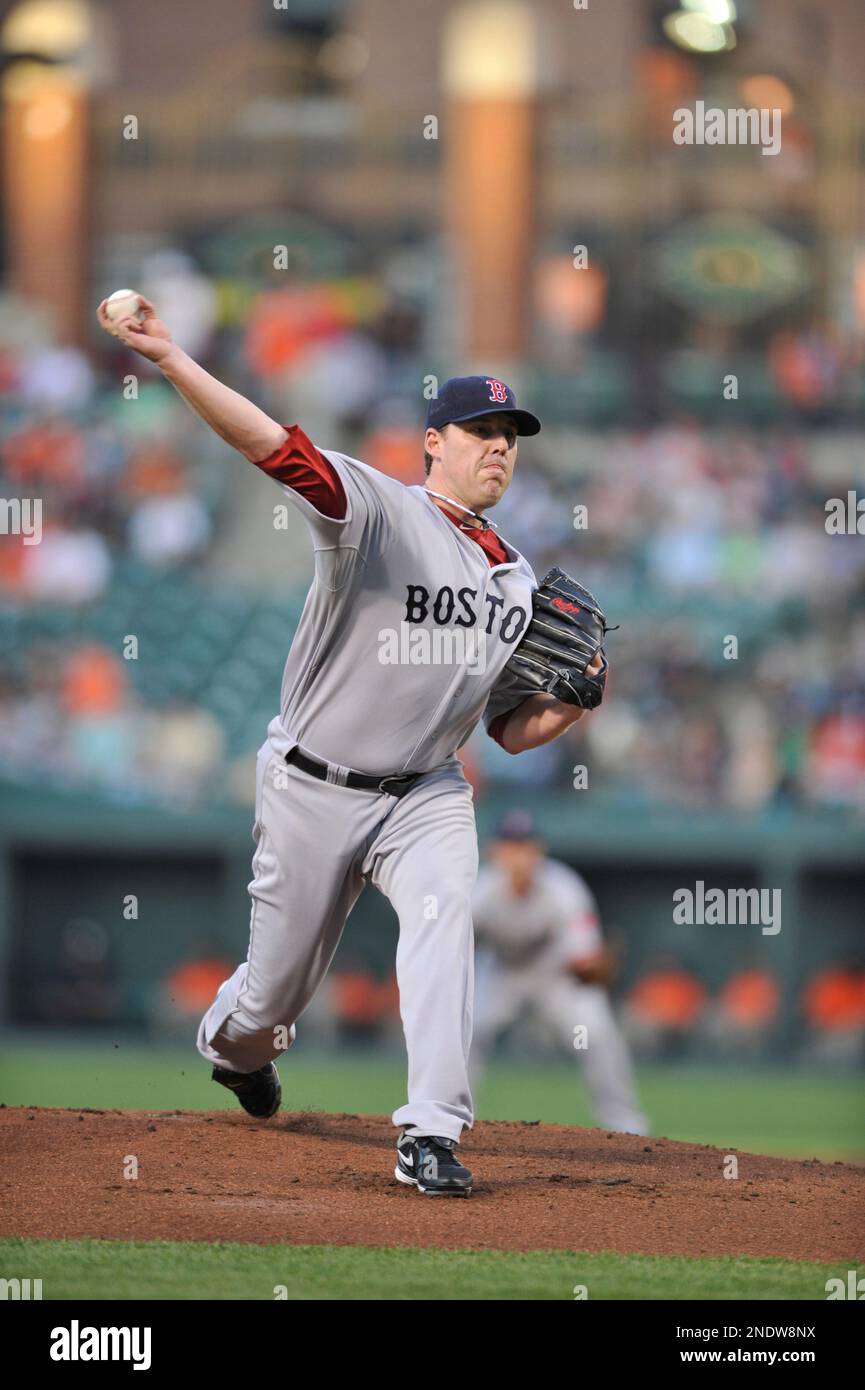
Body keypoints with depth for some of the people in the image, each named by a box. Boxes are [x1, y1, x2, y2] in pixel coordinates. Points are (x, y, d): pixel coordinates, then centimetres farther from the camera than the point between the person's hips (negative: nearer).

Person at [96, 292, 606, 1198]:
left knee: (443, 912, -26)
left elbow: (512, 730, 12)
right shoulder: (379, 511, -14)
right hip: (313, 789, -4)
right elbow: (281, 452, -32)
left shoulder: (516, 580, 7)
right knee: (277, 988, 7)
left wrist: (575, 703, -11)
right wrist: (169, 359, -49)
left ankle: (431, 1137, -28)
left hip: (426, 792, 4)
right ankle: (231, 1045, 46)